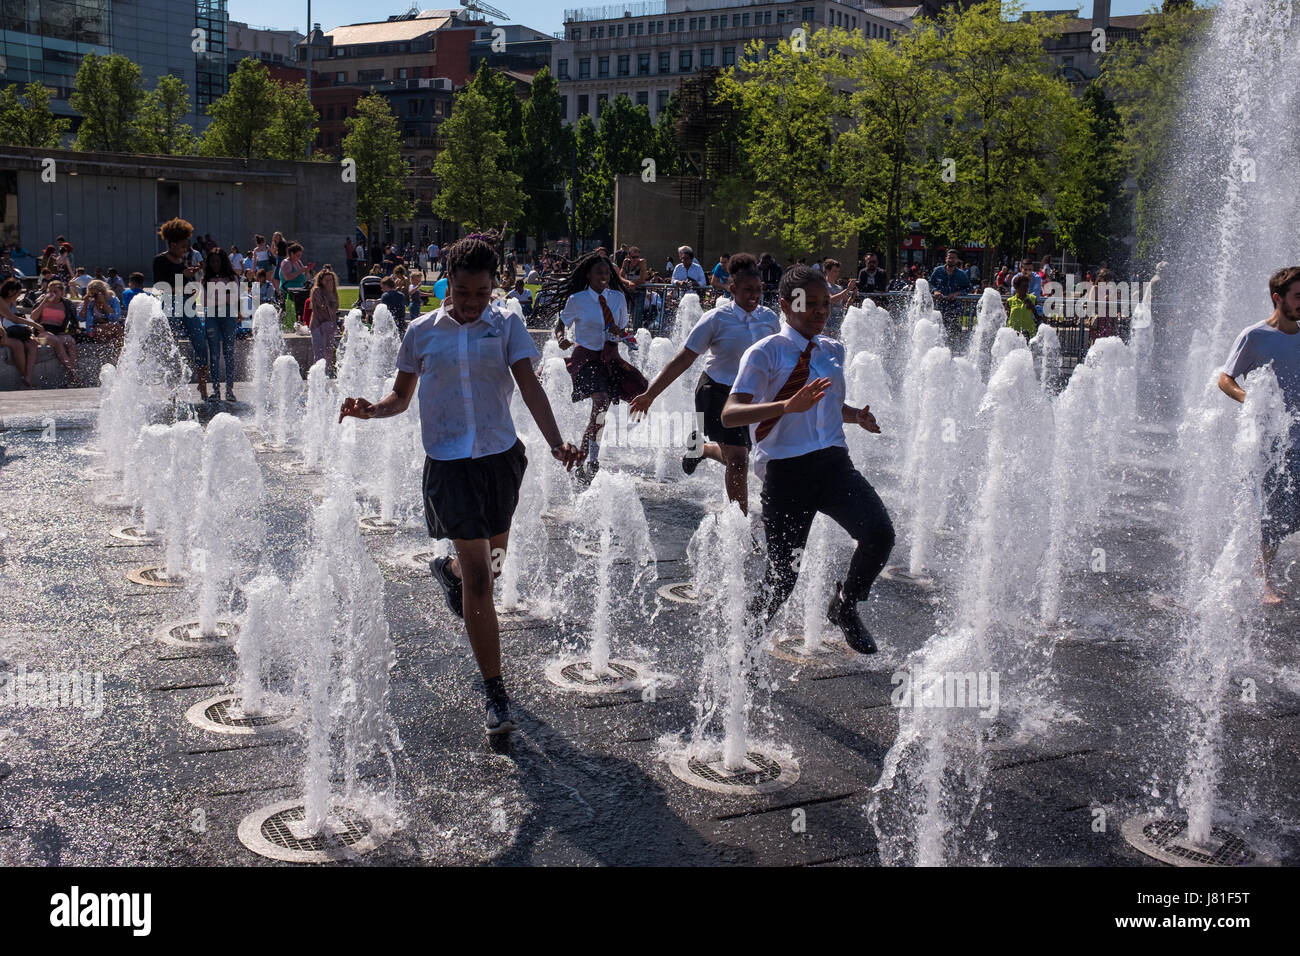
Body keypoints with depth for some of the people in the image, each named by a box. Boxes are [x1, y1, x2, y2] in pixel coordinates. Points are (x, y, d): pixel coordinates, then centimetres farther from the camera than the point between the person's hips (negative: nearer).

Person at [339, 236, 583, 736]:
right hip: (449, 461, -2)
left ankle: (448, 568, 58)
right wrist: (371, 409, -12)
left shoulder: (506, 325, 1)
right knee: (478, 580, -5)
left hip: (502, 455, 2)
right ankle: (494, 692, 4)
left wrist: (555, 442, -22)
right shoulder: (422, 331, 2)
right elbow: (402, 395, 10)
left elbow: (529, 386, -8)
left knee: (493, 561, 20)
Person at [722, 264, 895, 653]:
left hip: (833, 462, 5)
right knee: (782, 575, -3)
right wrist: (787, 405, -32)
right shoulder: (765, 353, -5)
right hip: (786, 471, -5)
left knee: (880, 534, -18)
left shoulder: (833, 351, 15)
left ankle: (844, 607, 9)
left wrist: (857, 416, 10)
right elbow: (730, 415, -17)